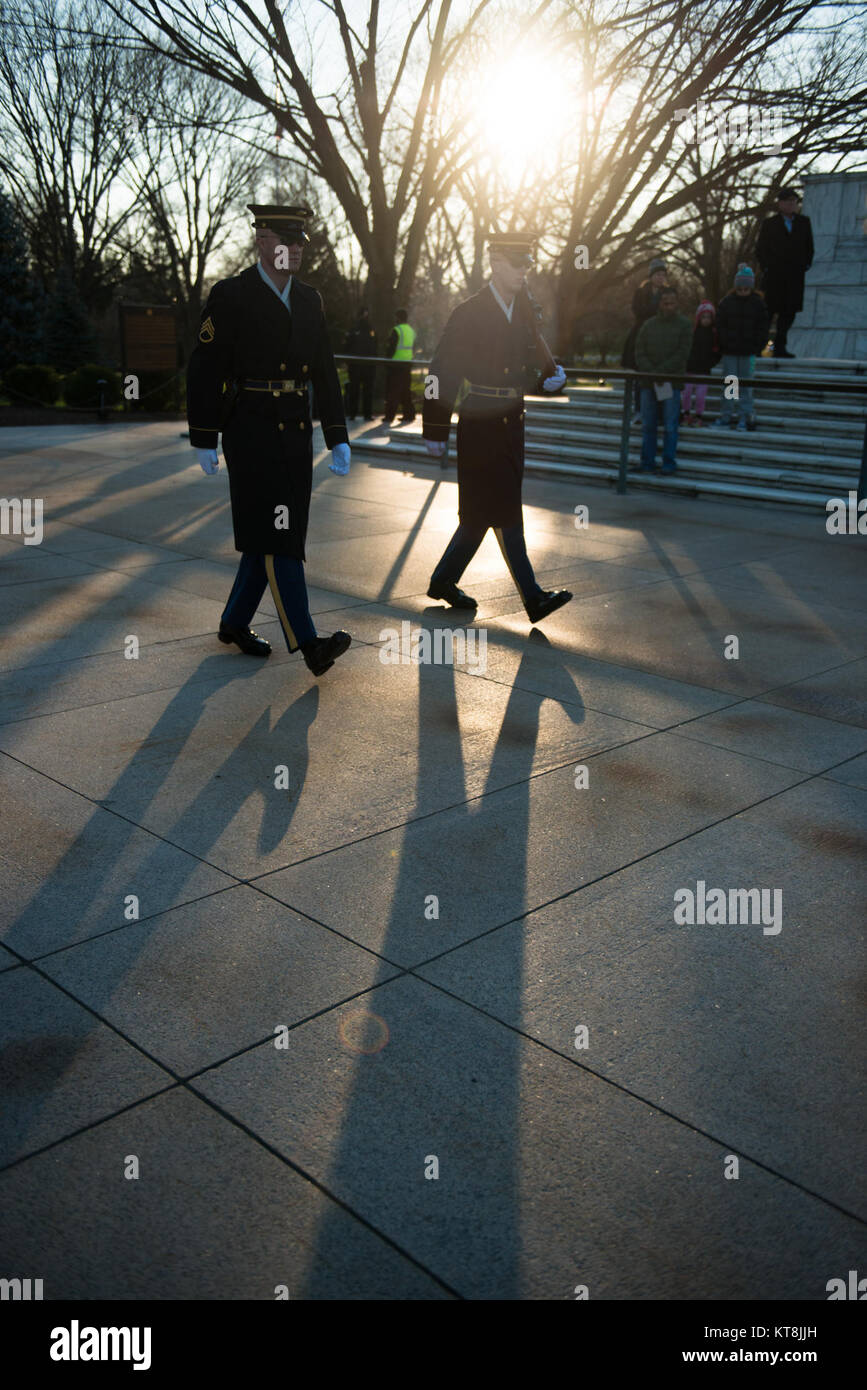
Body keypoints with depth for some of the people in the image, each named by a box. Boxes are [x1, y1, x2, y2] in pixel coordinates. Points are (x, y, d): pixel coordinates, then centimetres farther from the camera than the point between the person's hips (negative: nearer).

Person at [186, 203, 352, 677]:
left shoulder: (309, 300, 13)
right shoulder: (230, 296, -5)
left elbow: (324, 373, 14)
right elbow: (204, 369, -7)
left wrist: (338, 437, 7)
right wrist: (204, 440, -10)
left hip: (296, 433, 6)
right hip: (251, 430, -6)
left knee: (270, 536, 10)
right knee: (277, 534, -11)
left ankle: (235, 622, 26)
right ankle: (307, 643, -15)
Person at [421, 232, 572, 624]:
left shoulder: (525, 312, 12)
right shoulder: (468, 313, -9)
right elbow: (442, 374, -9)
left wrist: (550, 379, -5)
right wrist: (435, 432, -10)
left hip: (511, 423, 7)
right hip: (480, 425, -7)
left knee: (484, 511, 11)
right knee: (505, 513, -7)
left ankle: (444, 580, 25)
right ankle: (532, 596, -5)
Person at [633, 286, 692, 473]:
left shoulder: (683, 324, 3)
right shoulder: (648, 325, 11)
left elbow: (682, 354, -6)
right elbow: (639, 353, 5)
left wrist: (659, 372, -13)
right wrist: (651, 373, -11)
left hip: (672, 382, -3)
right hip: (648, 382, 3)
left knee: (670, 426, -3)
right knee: (648, 425, 3)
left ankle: (669, 463, 3)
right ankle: (648, 462, 9)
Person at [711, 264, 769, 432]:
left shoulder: (758, 303, 3)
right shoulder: (727, 302, 3)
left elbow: (762, 329, 4)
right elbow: (720, 325, 3)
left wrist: (757, 347, -7)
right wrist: (725, 343, -8)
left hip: (748, 351, -1)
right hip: (729, 351, 1)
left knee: (746, 385, 2)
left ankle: (745, 417, 8)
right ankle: (725, 416, 9)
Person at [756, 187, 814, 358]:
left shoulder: (804, 222, 13)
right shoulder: (769, 223, 4)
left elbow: (809, 247, 17)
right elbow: (760, 249, 5)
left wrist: (806, 265, 5)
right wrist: (766, 267, -5)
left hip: (795, 275, 3)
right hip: (774, 276, -3)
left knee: (789, 311, 2)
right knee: (769, 310, -4)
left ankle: (780, 347, 8)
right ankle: (758, 346, 2)